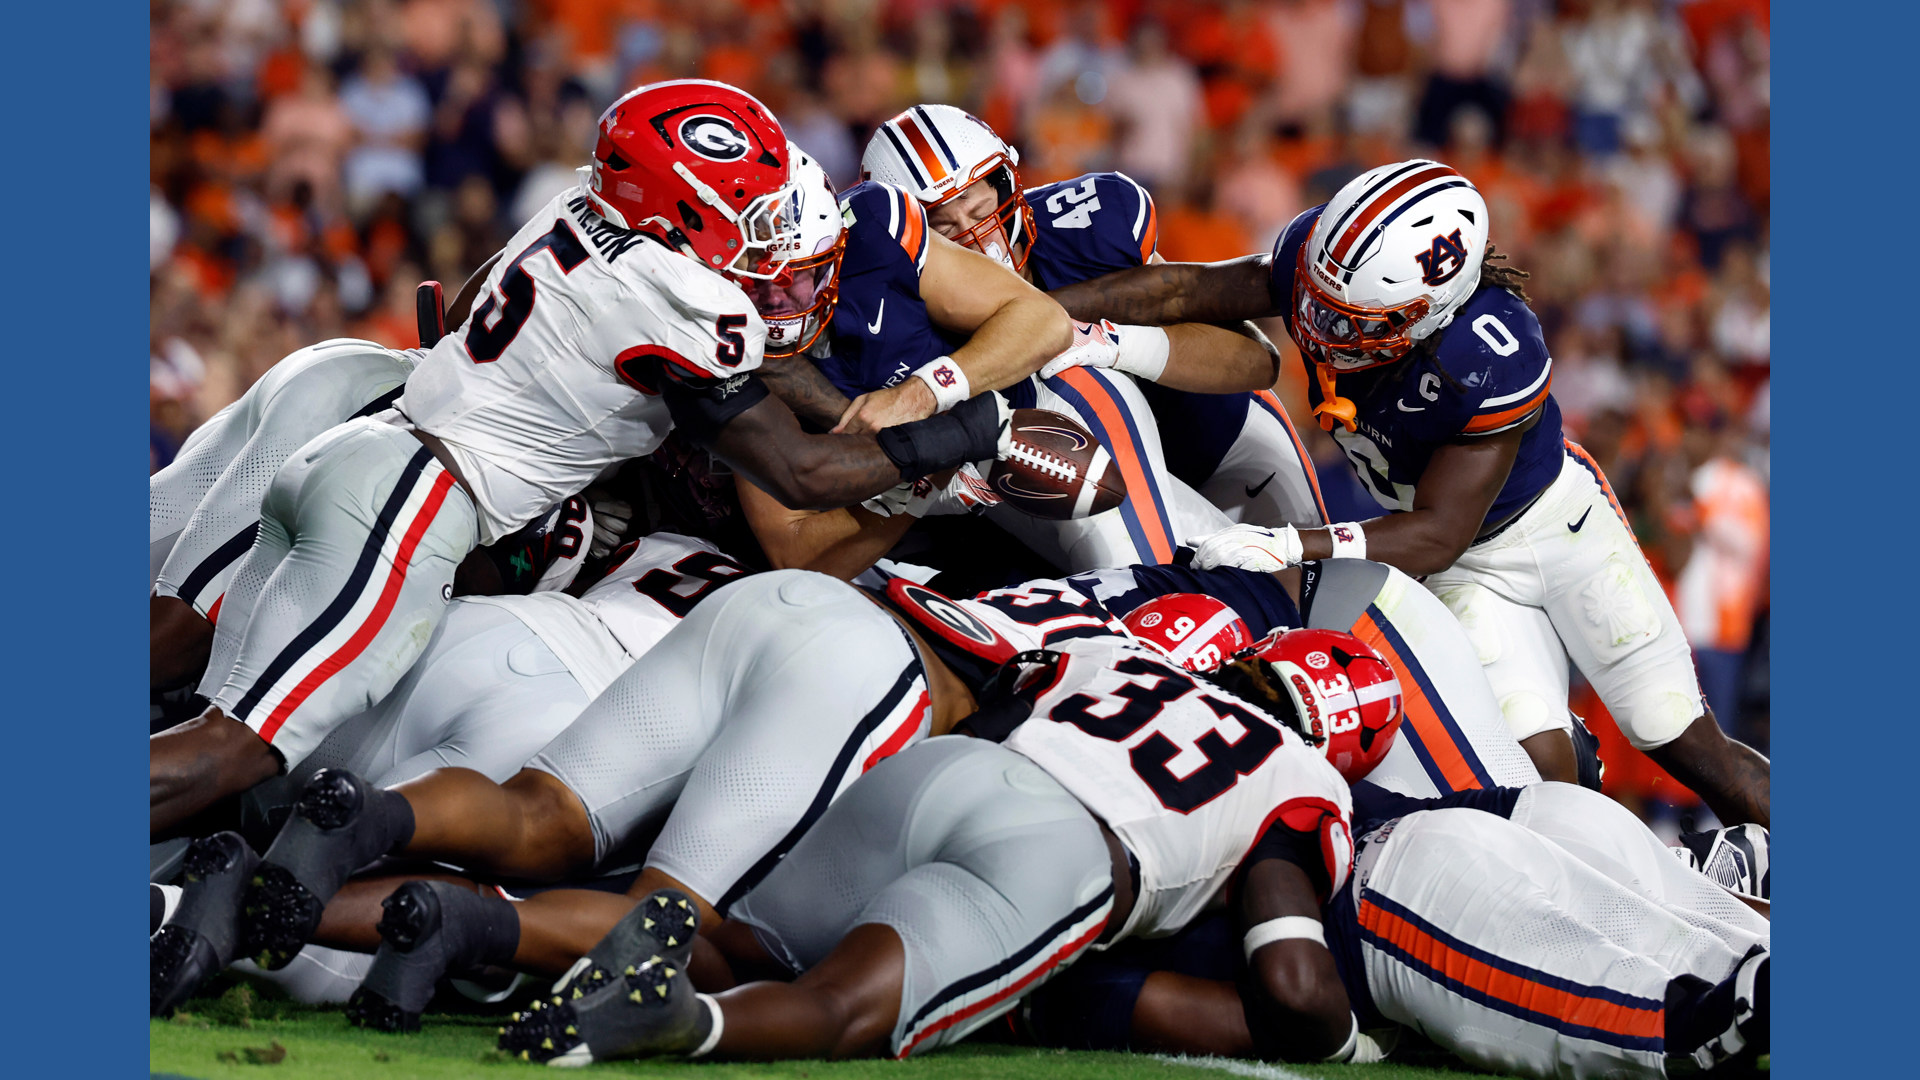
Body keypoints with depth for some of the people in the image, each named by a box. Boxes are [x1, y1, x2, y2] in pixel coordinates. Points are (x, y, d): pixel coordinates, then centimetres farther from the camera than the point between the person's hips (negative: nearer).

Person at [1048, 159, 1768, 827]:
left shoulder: (1493, 363, -39)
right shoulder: (1322, 256, -26)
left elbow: (1438, 534, -31)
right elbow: (1184, 290, -11)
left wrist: (1286, 547, -40)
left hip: (1558, 524, -4)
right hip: (1469, 570, 4)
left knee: (1686, 746, 1)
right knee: (1538, 770, -12)